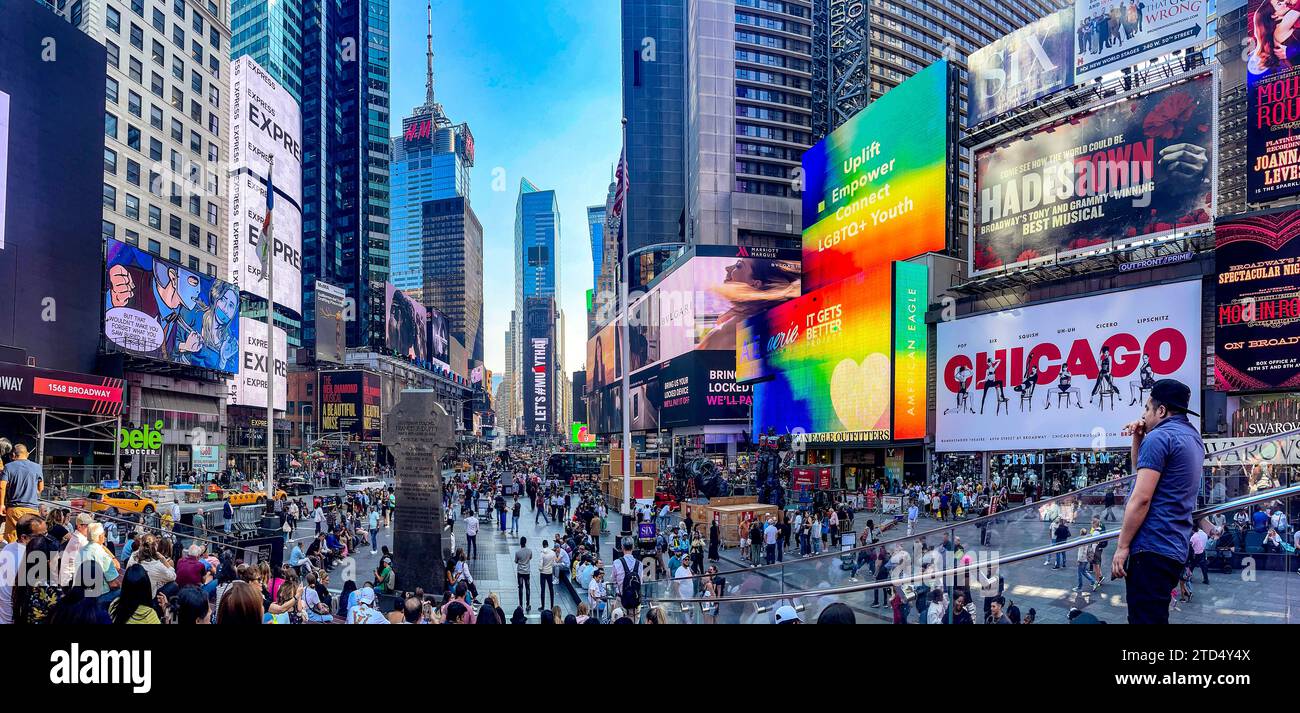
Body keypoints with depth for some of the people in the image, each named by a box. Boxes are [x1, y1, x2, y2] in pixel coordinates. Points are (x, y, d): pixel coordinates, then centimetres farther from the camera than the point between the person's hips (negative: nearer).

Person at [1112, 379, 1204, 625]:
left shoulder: (1159, 437, -11)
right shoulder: (1192, 437, 19)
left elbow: (1141, 498, -17)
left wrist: (1122, 546, -14)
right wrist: (1138, 438, 16)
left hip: (1151, 548, -10)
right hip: (1175, 548, 10)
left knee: (1145, 619, -9)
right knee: (1155, 617, 15)